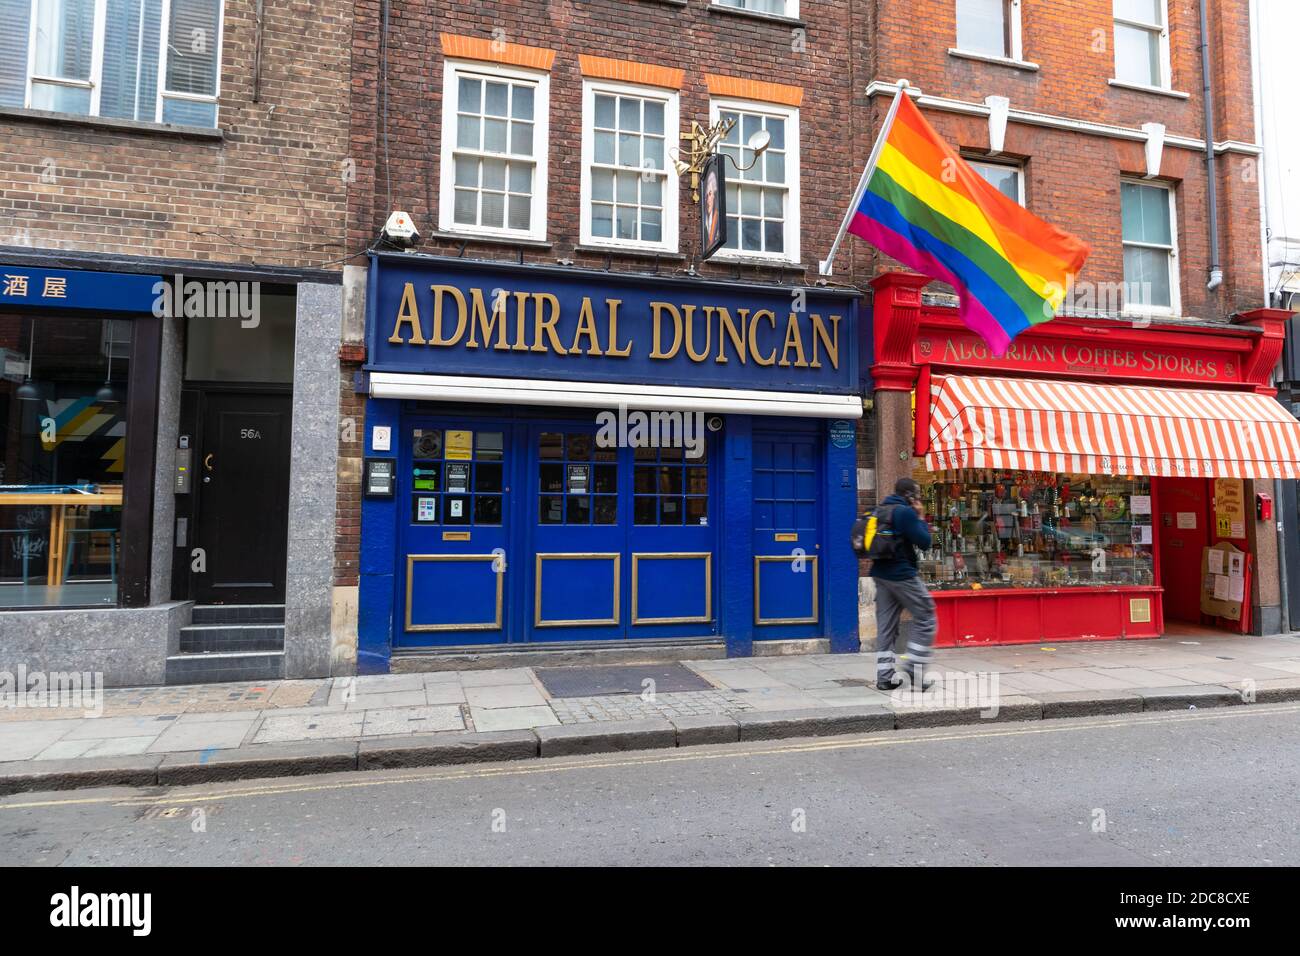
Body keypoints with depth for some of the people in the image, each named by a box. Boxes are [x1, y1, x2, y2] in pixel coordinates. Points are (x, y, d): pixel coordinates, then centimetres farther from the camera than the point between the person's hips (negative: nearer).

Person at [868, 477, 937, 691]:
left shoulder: (879, 510, 14)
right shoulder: (906, 512, -12)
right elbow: (924, 542, -13)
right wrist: (921, 518, 0)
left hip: (881, 574, 8)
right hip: (902, 574, -8)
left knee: (885, 625, 8)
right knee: (925, 619, 4)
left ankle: (885, 676, 9)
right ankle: (914, 668, 2)